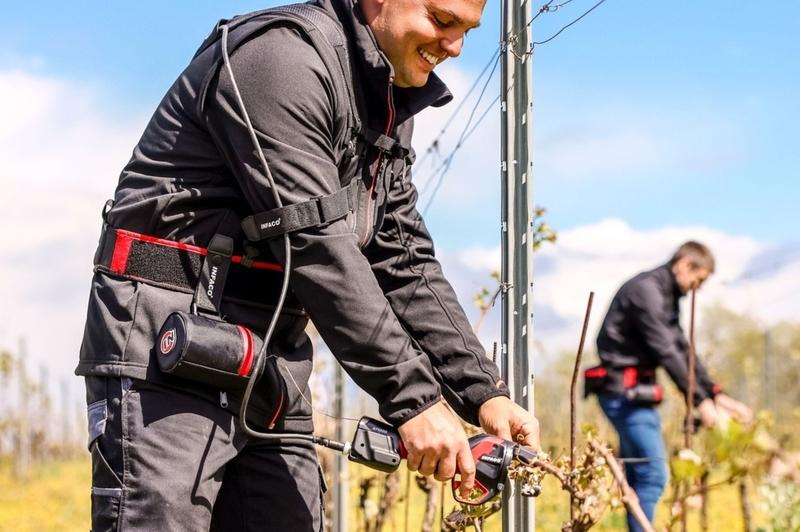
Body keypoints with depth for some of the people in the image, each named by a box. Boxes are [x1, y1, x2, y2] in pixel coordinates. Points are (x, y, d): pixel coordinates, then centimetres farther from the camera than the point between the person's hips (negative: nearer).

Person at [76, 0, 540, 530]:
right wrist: (412, 397, -21)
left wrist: (484, 393, 2)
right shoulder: (281, 56, -14)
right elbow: (316, 245, -21)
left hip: (271, 363, 9)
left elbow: (404, 263, 14)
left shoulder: (386, 108, 15)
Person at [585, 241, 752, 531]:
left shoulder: (667, 295, 15)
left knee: (639, 475, 11)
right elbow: (666, 352, -20)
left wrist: (717, 394, 9)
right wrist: (701, 401, -19)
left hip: (634, 392, 10)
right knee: (652, 474, -12)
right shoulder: (646, 290, -16)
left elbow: (682, 349, 16)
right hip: (624, 392, -10)